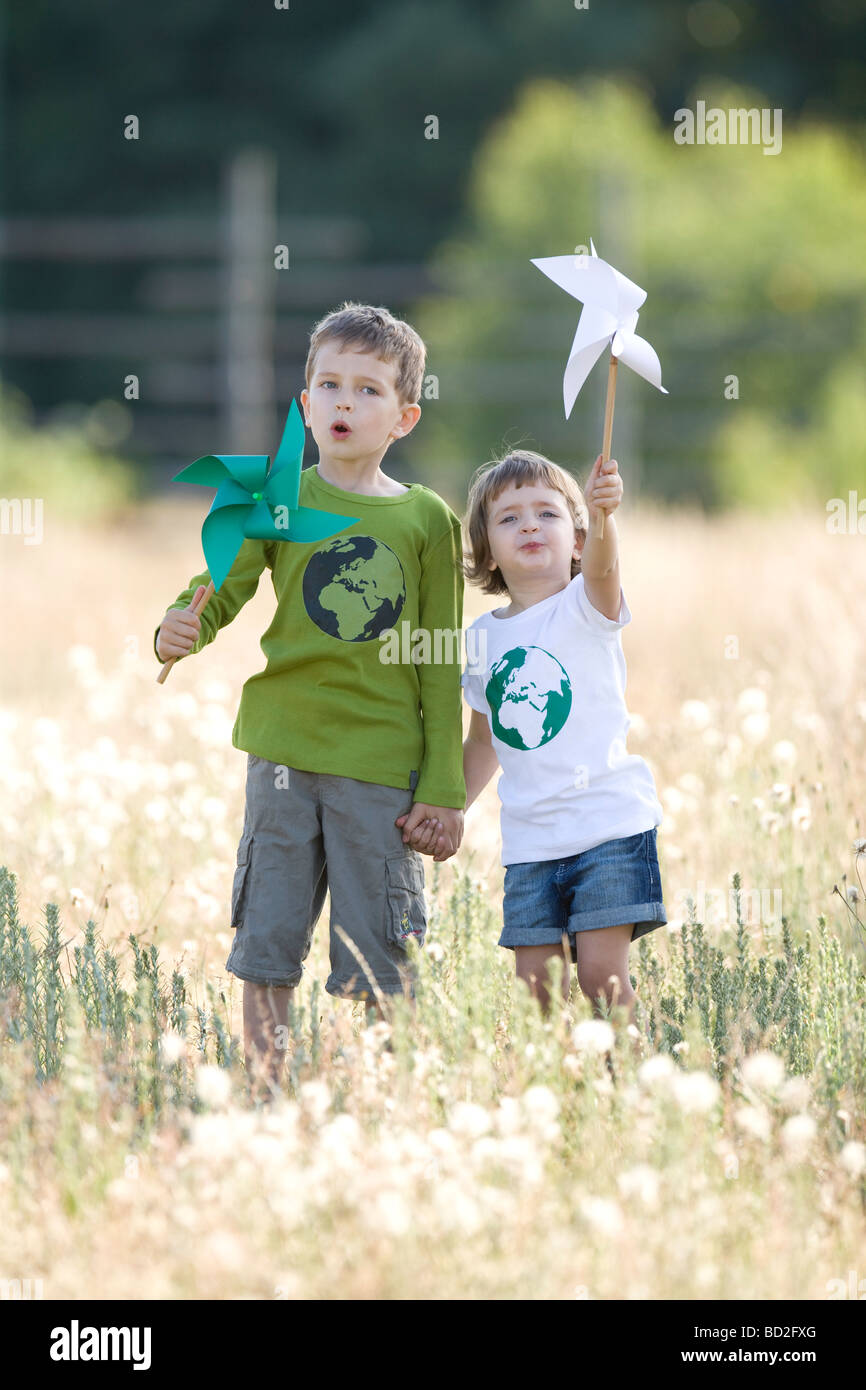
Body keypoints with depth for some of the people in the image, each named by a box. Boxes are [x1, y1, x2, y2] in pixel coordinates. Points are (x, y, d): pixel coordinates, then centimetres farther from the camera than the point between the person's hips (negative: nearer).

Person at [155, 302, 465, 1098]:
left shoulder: (427, 521, 3)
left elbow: (441, 667, 4)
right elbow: (219, 590, -3)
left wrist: (443, 787, 1)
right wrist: (180, 632, -27)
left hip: (383, 766, -1)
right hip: (285, 753, 1)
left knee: (377, 968, 2)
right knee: (267, 945, 4)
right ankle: (262, 1103, 13)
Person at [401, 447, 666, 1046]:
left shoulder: (584, 608, -3)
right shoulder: (485, 637, 11)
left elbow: (600, 568, -28)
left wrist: (603, 516, -49)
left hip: (610, 820, -5)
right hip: (529, 840, 5)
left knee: (601, 975, -11)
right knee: (536, 986, 1)